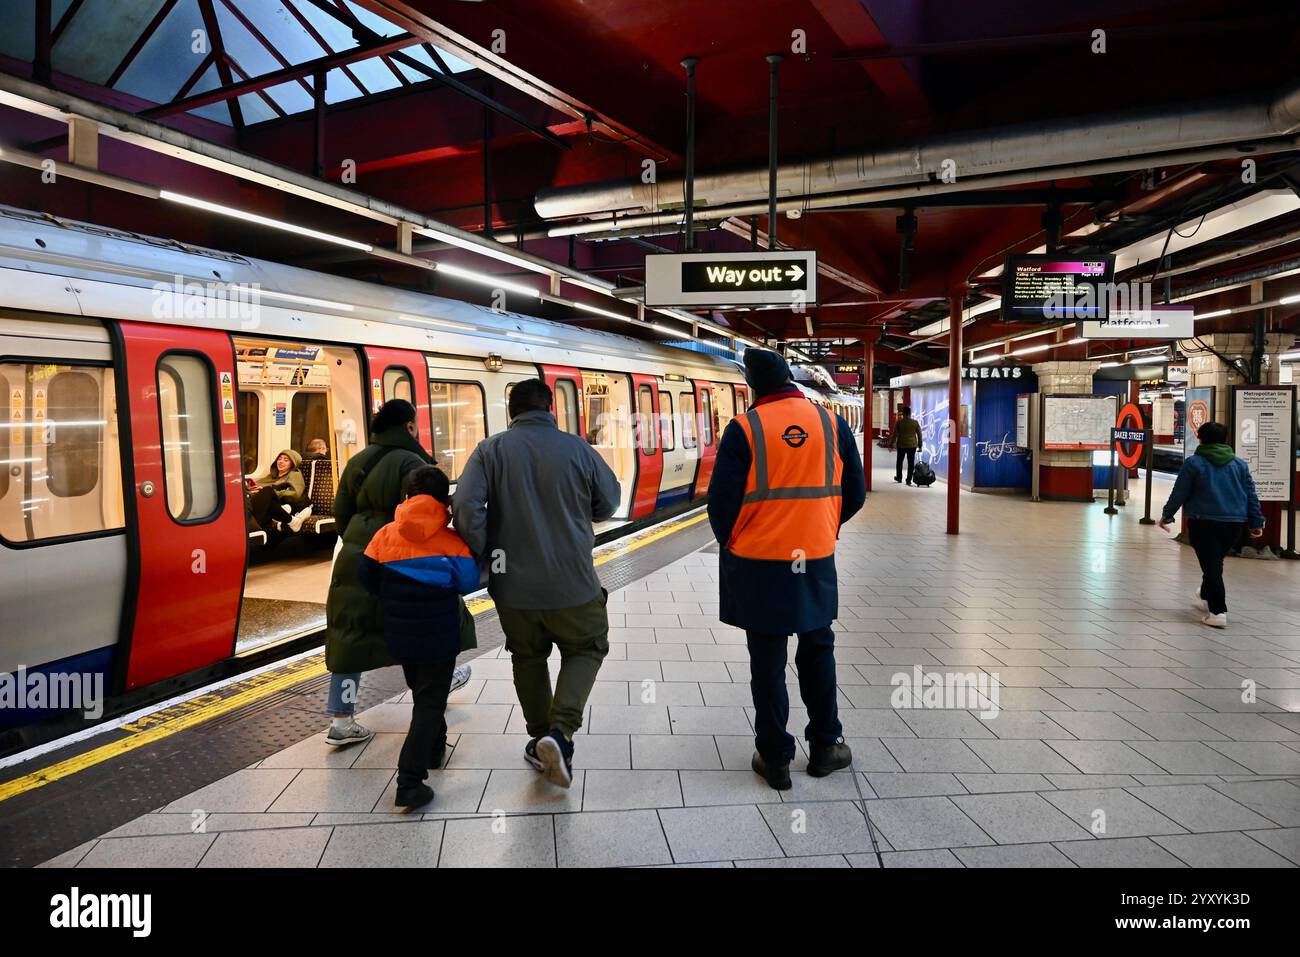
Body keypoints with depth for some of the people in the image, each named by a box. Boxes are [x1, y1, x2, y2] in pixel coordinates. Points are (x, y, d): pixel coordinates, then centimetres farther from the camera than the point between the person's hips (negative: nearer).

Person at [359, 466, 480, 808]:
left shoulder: (385, 535, -4)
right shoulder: (451, 541, -14)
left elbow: (368, 578, 2)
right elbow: (468, 582, -14)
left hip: (399, 636, 5)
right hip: (439, 639, -4)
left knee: (421, 694, 26)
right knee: (430, 705, 1)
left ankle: (434, 749, 43)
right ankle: (409, 783, -6)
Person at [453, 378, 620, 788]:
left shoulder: (490, 450, -6)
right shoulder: (578, 449, -4)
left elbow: (466, 506, -17)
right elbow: (607, 505, 4)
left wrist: (483, 555, -4)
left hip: (513, 585, 1)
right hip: (572, 583, -1)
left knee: (528, 658, 22)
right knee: (586, 649, 18)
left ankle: (541, 740, 30)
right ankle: (561, 730, -2)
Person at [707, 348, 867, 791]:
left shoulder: (744, 428, -10)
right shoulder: (833, 424, 0)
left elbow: (721, 501, -11)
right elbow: (855, 494, 6)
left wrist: (729, 541, 9)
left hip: (758, 566, -2)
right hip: (817, 561, 3)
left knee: (767, 663, 10)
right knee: (817, 653, 22)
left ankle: (774, 758, 19)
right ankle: (825, 746, 31)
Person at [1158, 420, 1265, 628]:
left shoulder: (1194, 463, -4)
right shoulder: (1240, 464, 10)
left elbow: (1179, 494, -3)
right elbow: (1251, 494, 11)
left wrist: (1166, 515, 8)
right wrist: (1256, 522, 16)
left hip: (1204, 523, -5)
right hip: (1234, 524, 5)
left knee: (1211, 566, -4)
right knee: (1215, 562, 22)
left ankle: (1218, 611, -9)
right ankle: (1206, 597, 40)